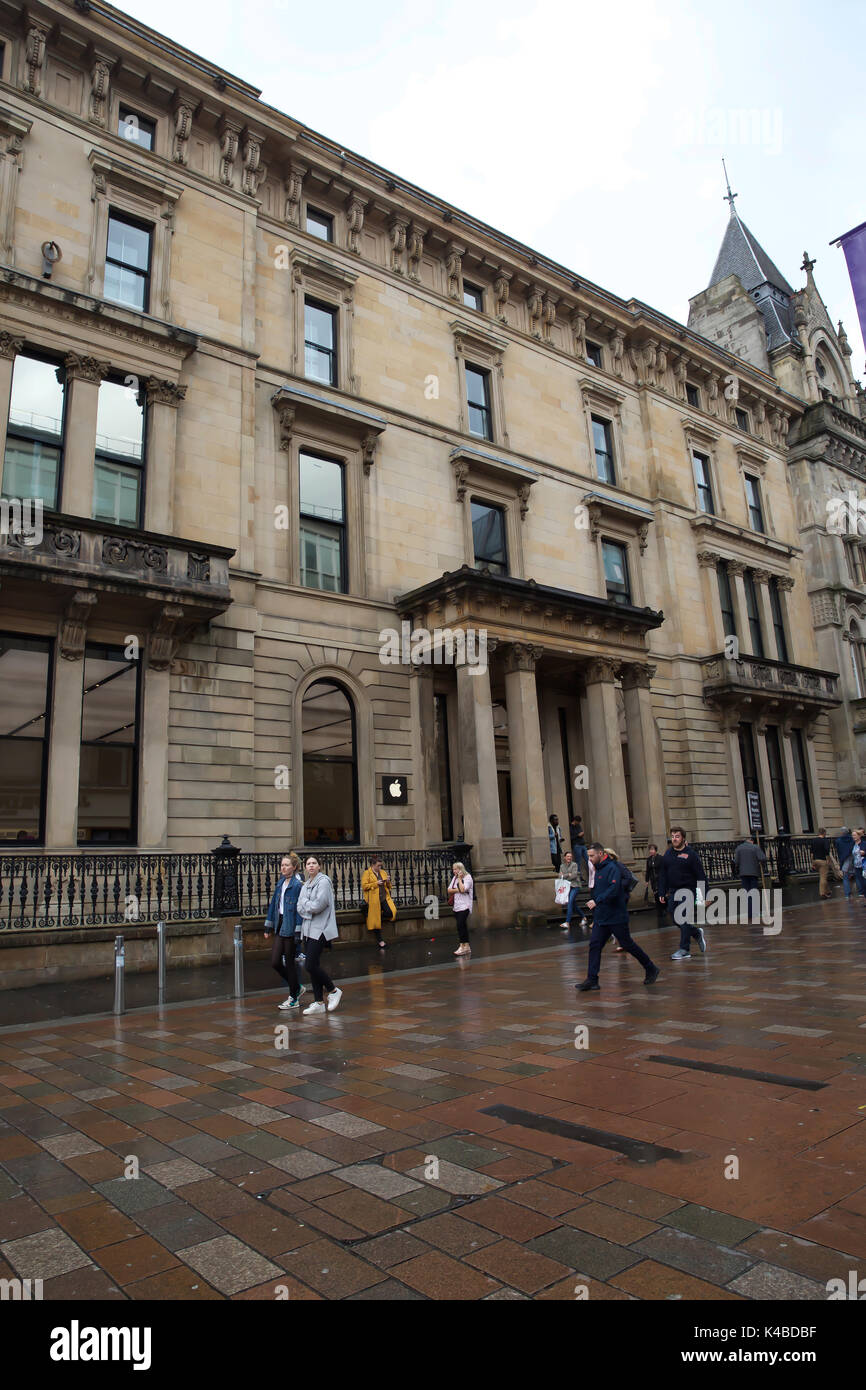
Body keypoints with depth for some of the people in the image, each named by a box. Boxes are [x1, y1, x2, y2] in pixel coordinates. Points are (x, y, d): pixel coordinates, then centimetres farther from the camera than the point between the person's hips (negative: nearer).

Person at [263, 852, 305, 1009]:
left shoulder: (298, 885, -13)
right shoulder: (281, 883, 10)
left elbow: (300, 908, -16)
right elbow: (273, 904, 16)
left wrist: (298, 931, -19)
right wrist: (268, 926, 15)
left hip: (290, 928, -8)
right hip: (280, 926, 8)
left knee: (289, 962, 2)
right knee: (275, 962, 6)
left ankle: (293, 999, 16)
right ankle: (297, 987, 26)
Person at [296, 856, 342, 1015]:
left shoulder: (324, 881, -10)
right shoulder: (306, 884, 14)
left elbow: (318, 905, -19)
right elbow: (300, 908, 8)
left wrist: (305, 903, -2)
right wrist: (310, 907, -10)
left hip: (320, 929, -8)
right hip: (307, 929, 8)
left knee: (311, 965, -12)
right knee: (312, 966, 8)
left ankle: (334, 991, 7)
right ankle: (319, 1003, 15)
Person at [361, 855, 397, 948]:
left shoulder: (383, 872, 16)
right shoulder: (367, 873, 0)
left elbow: (389, 887, 21)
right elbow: (364, 886, -10)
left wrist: (388, 882, -2)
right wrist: (376, 883, -15)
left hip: (384, 898, 4)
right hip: (374, 900, -4)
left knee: (391, 913, -17)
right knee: (376, 920, 0)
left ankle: (380, 915, 14)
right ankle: (379, 940, 12)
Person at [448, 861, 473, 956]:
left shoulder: (468, 877, -7)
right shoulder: (455, 878, 15)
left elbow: (463, 889, -21)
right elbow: (449, 890, 8)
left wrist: (460, 879, -12)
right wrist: (457, 890, -8)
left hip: (464, 906, -7)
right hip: (457, 906, 7)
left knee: (460, 925, -15)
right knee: (462, 926, 8)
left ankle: (463, 946, -11)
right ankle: (466, 947, 13)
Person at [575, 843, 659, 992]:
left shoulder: (612, 868, -16)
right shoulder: (598, 869, 13)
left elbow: (614, 889, -28)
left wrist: (597, 901, -30)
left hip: (616, 917, -8)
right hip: (601, 918, 8)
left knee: (627, 945, 5)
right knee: (594, 945, 0)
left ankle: (651, 969, 23)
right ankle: (592, 979, 1)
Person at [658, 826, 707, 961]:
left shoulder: (690, 854, -7)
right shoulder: (667, 854, 7)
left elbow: (700, 876, -7)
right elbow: (662, 875, 10)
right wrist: (662, 893, 4)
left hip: (688, 891, -5)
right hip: (673, 892, 5)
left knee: (685, 919, -7)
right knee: (675, 918, 6)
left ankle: (684, 949, 0)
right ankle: (697, 933, 30)